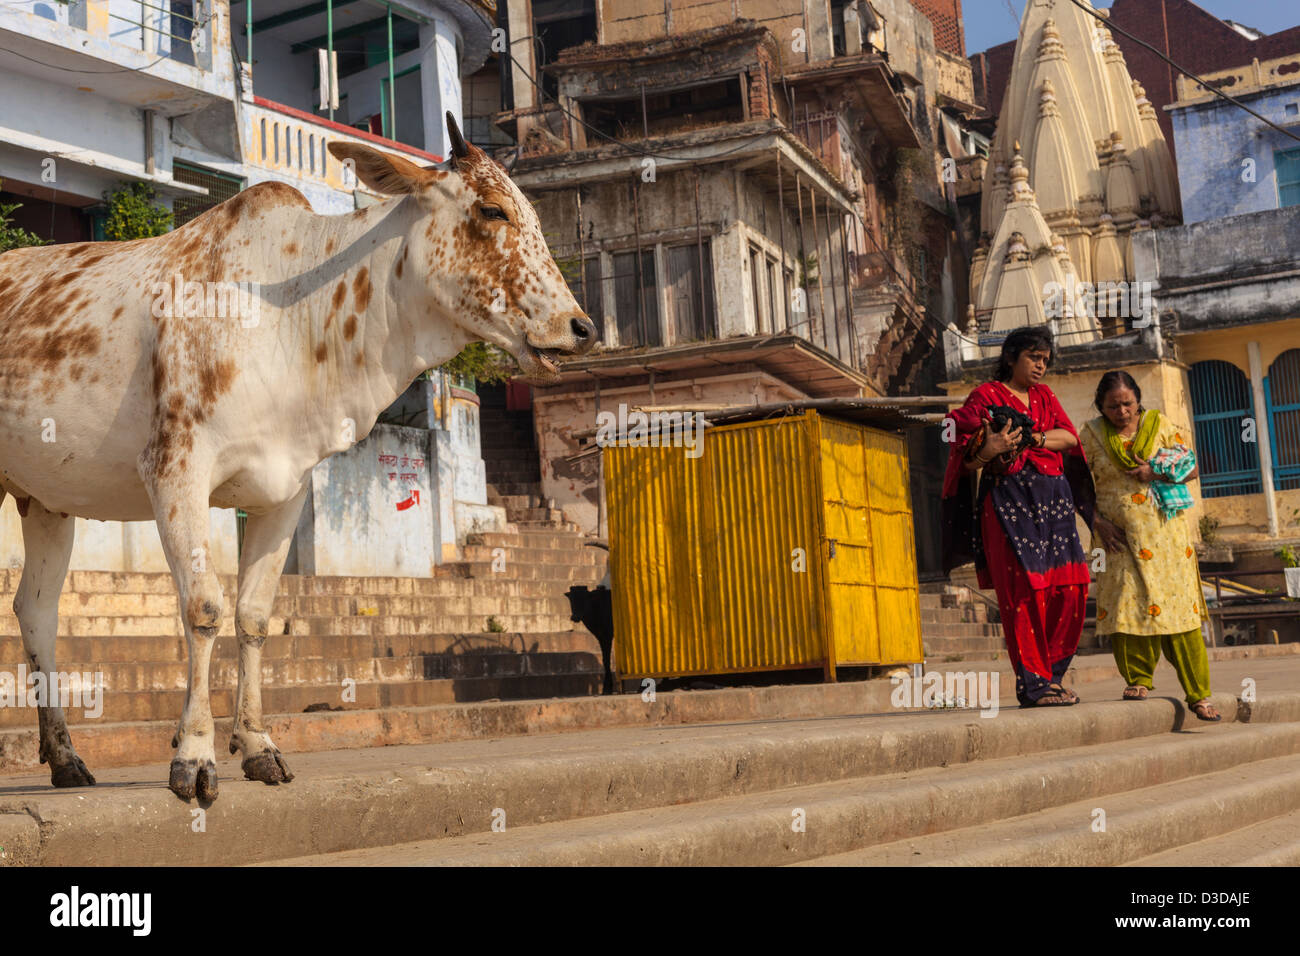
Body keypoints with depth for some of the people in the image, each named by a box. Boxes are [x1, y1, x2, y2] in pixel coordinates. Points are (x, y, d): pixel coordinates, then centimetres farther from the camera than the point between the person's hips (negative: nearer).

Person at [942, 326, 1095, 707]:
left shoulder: (1044, 396, 22)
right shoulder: (986, 396, 4)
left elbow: (1070, 437, 5)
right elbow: (968, 461, -2)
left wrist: (1029, 438, -9)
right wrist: (990, 449, -23)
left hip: (1053, 501, 6)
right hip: (1009, 500, -6)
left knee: (1069, 589, -1)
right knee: (1024, 591, -11)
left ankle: (1050, 675, 11)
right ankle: (1032, 684, -6)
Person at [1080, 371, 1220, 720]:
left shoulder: (1161, 425, 6)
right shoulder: (1092, 434, 4)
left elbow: (1193, 468, 7)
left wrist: (1155, 474, -10)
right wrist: (1097, 522, -7)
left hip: (1165, 533, 0)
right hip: (1119, 537, 0)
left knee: (1179, 605, -3)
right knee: (1128, 603, -8)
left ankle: (1199, 694, 2)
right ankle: (1138, 679, 9)